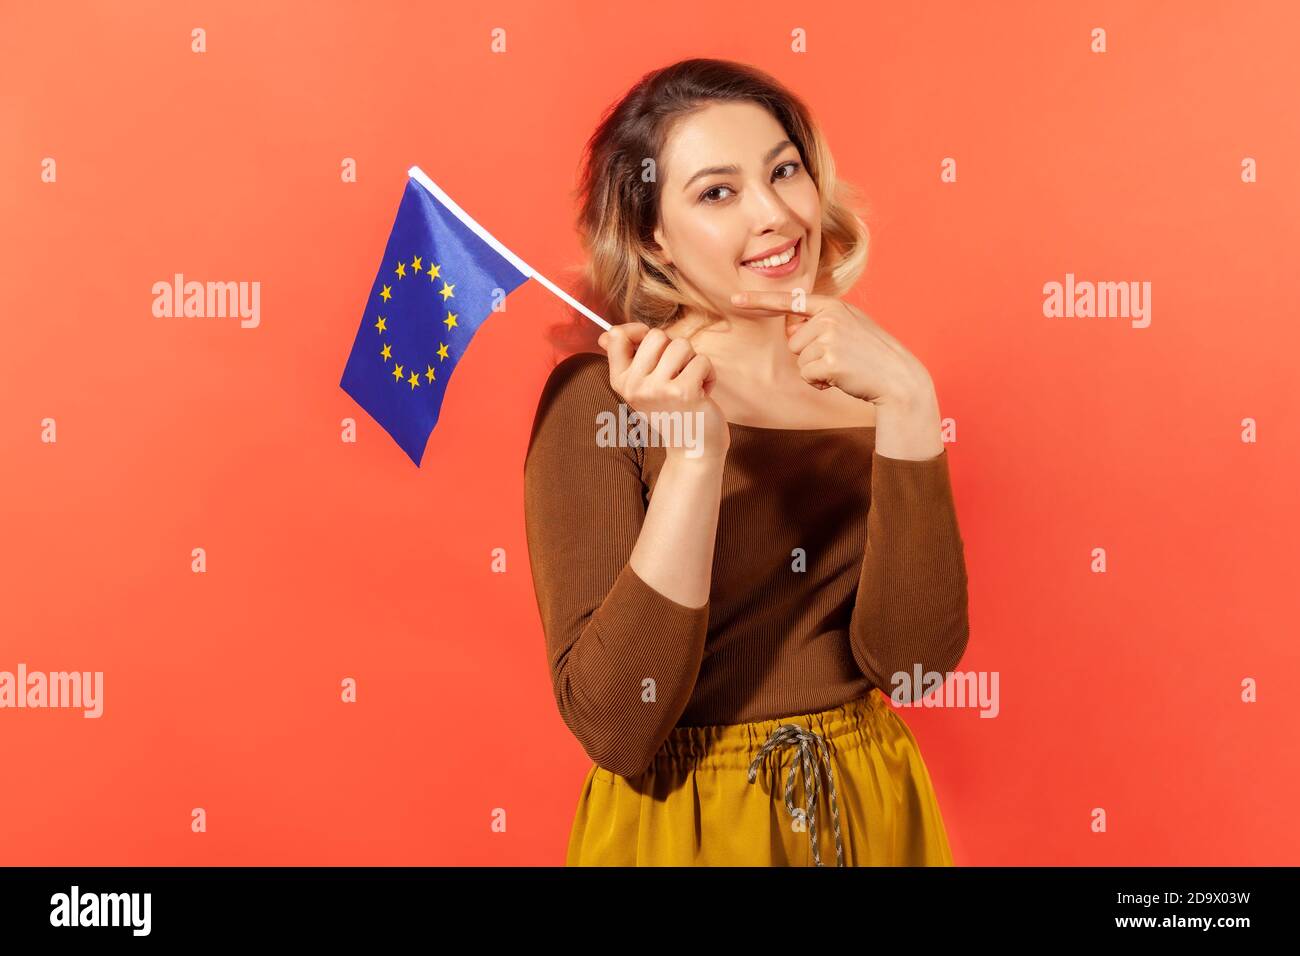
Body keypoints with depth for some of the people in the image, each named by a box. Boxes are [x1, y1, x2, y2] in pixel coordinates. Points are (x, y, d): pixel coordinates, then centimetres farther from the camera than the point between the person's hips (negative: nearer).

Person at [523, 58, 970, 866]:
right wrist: (693, 457, -28)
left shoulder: (865, 384, -4)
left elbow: (914, 655, -15)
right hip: (681, 822, -3)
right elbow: (612, 728, -21)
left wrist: (909, 401, -23)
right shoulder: (594, 398, -15)